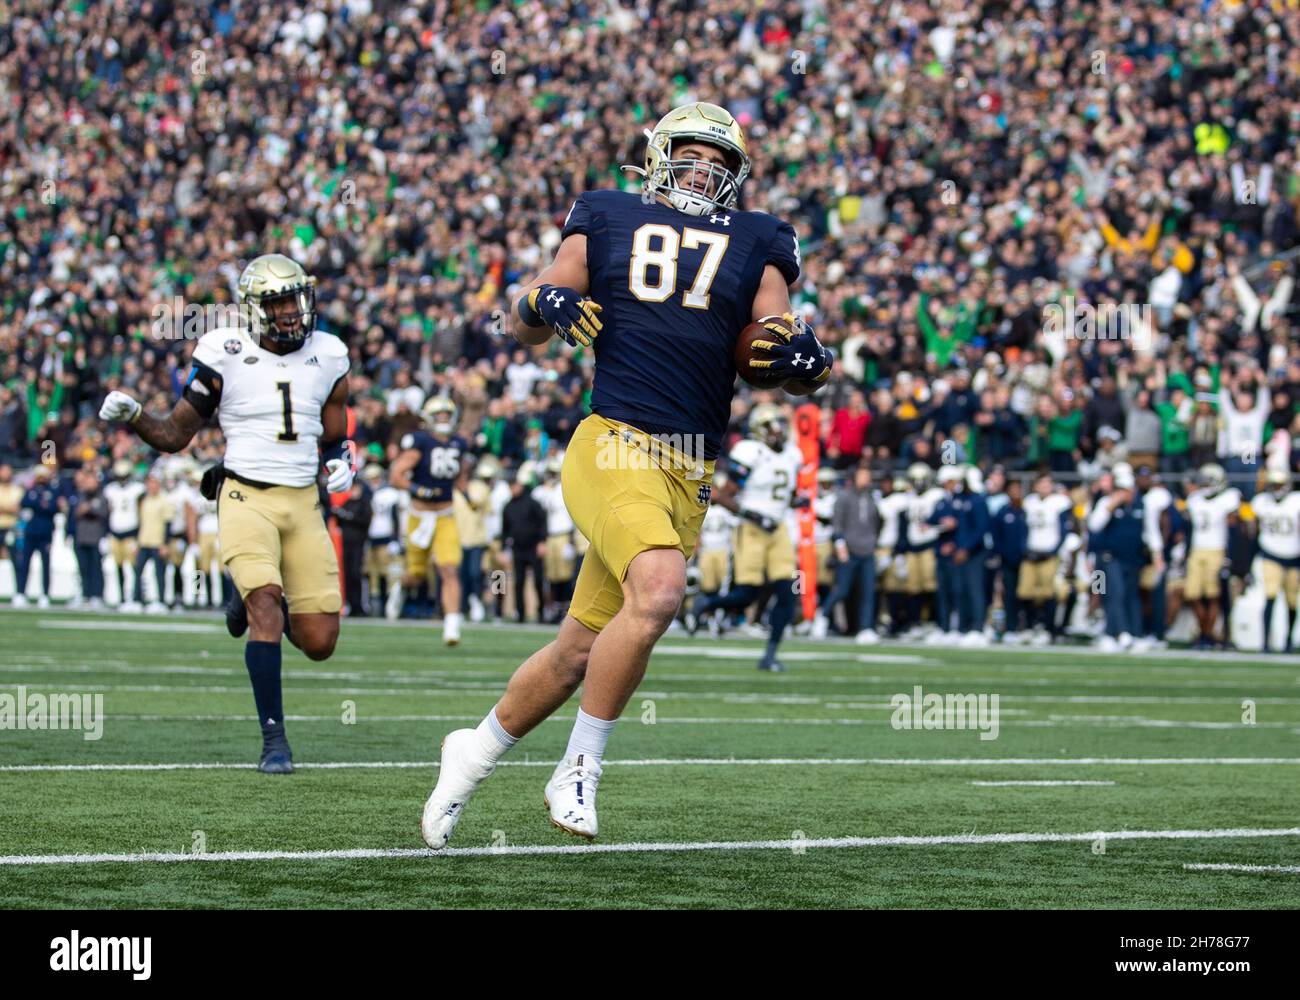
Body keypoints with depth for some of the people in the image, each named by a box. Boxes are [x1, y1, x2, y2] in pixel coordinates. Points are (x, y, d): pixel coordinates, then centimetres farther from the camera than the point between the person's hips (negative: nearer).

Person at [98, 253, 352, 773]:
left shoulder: (327, 358, 7)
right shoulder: (224, 356, -4)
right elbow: (175, 434, 2)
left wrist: (340, 464, -2)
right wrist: (132, 415, -16)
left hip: (303, 501, 4)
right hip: (246, 496, -4)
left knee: (319, 643, 0)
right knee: (265, 612, -23)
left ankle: (255, 599, 32)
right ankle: (273, 738, -13)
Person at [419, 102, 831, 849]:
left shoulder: (755, 245, 16)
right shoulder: (609, 221, 12)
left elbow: (783, 352, 13)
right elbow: (526, 325, 16)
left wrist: (805, 357, -10)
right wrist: (548, 304, -6)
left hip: (688, 475, 4)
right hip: (613, 444, -4)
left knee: (581, 653, 8)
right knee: (658, 591, -29)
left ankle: (476, 751, 33)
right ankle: (579, 771, -13)